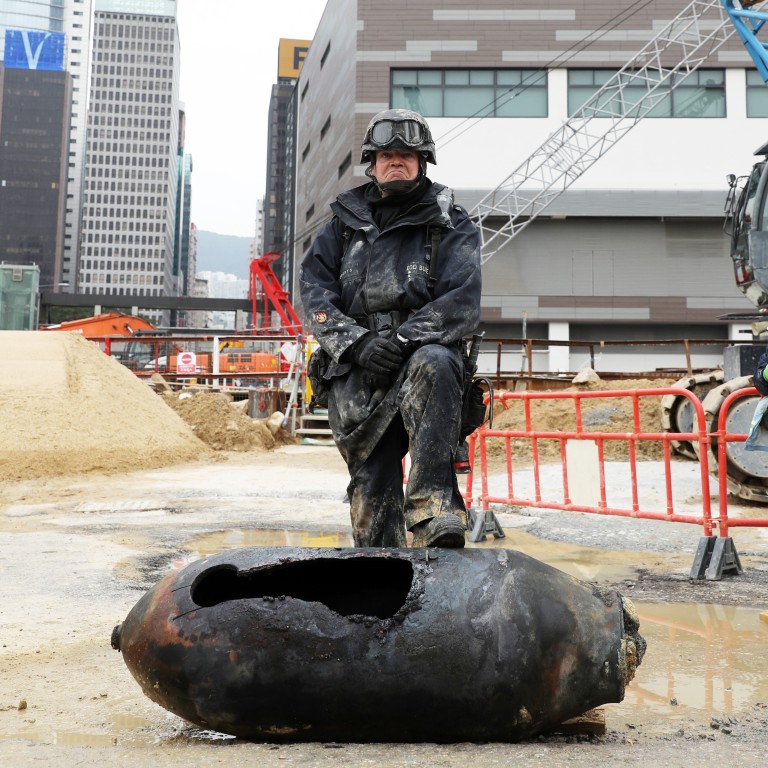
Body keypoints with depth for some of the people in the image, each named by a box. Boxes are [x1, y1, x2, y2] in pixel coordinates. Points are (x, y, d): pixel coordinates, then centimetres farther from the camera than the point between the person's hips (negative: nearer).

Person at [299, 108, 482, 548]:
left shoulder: (452, 225, 11)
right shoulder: (345, 222, 19)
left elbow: (464, 301, -4)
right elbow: (315, 289, 7)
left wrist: (402, 338, -18)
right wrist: (356, 341, -11)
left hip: (422, 352, -2)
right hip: (357, 372, 3)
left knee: (432, 364, -38)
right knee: (371, 489, -7)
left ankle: (435, 510, -43)